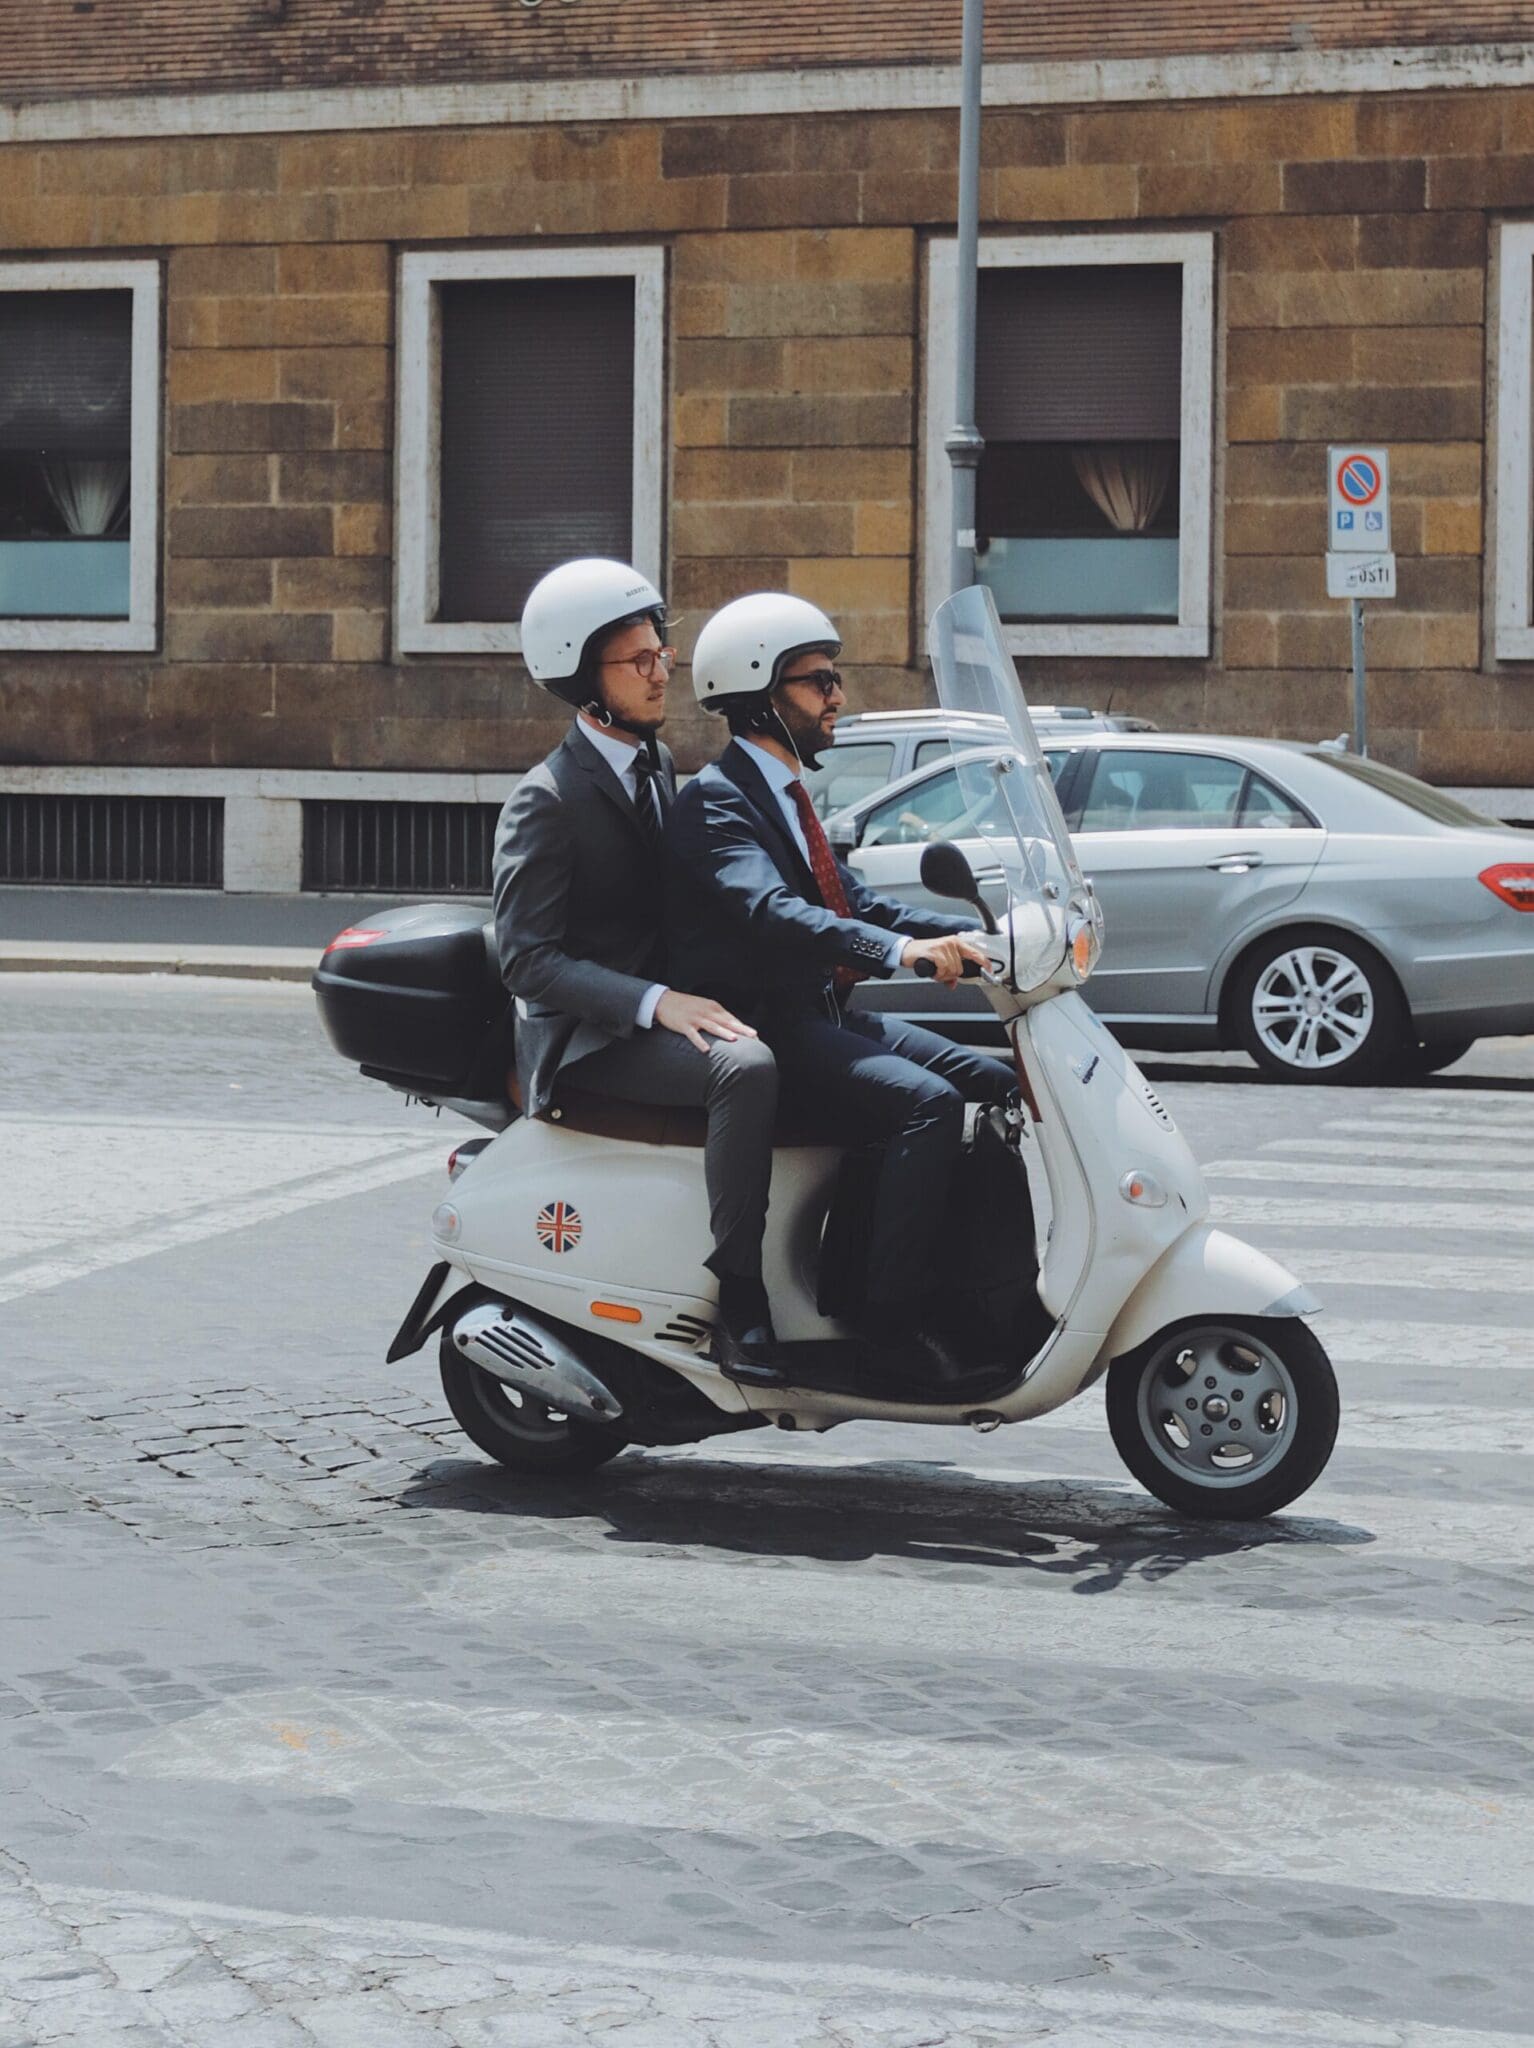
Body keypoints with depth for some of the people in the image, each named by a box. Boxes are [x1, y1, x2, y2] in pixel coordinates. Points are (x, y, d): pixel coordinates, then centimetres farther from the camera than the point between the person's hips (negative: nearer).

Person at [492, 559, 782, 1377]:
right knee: (746, 1069, -34)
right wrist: (655, 1002, -28)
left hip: (662, 1009, 9)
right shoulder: (547, 801, -11)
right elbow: (526, 958, -18)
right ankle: (739, 1307, -32)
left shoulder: (657, 768, 15)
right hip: (586, 1039, -9)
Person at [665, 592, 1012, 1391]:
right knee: (929, 1104, -27)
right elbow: (769, 910, -28)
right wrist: (897, 949, -43)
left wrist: (975, 936, 2)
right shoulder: (716, 800, -11)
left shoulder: (784, 794, 20)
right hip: (760, 1027, -10)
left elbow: (856, 903, 17)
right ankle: (891, 1318, -24)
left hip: (821, 1014, 10)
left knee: (997, 1084, 0)